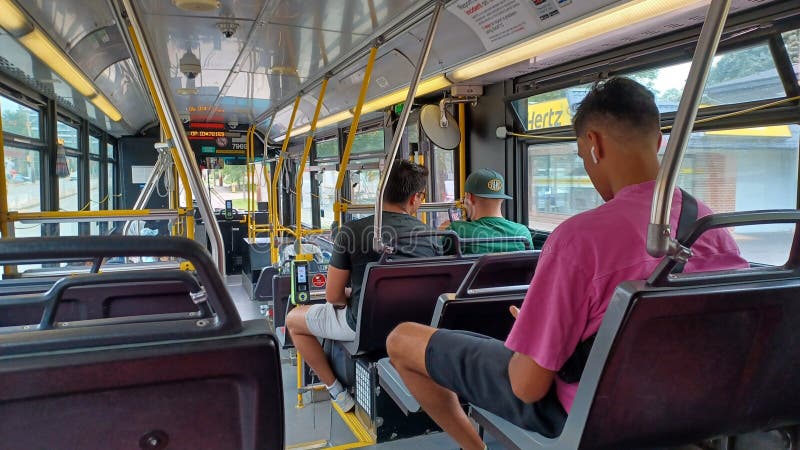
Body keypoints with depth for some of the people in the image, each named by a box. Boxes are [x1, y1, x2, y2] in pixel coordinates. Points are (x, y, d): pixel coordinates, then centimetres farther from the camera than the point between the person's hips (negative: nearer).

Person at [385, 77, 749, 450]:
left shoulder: (580, 237, -31)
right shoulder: (713, 226, -10)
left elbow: (529, 385, -26)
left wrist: (526, 331, -3)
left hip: (574, 411, -7)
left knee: (402, 340, 5)